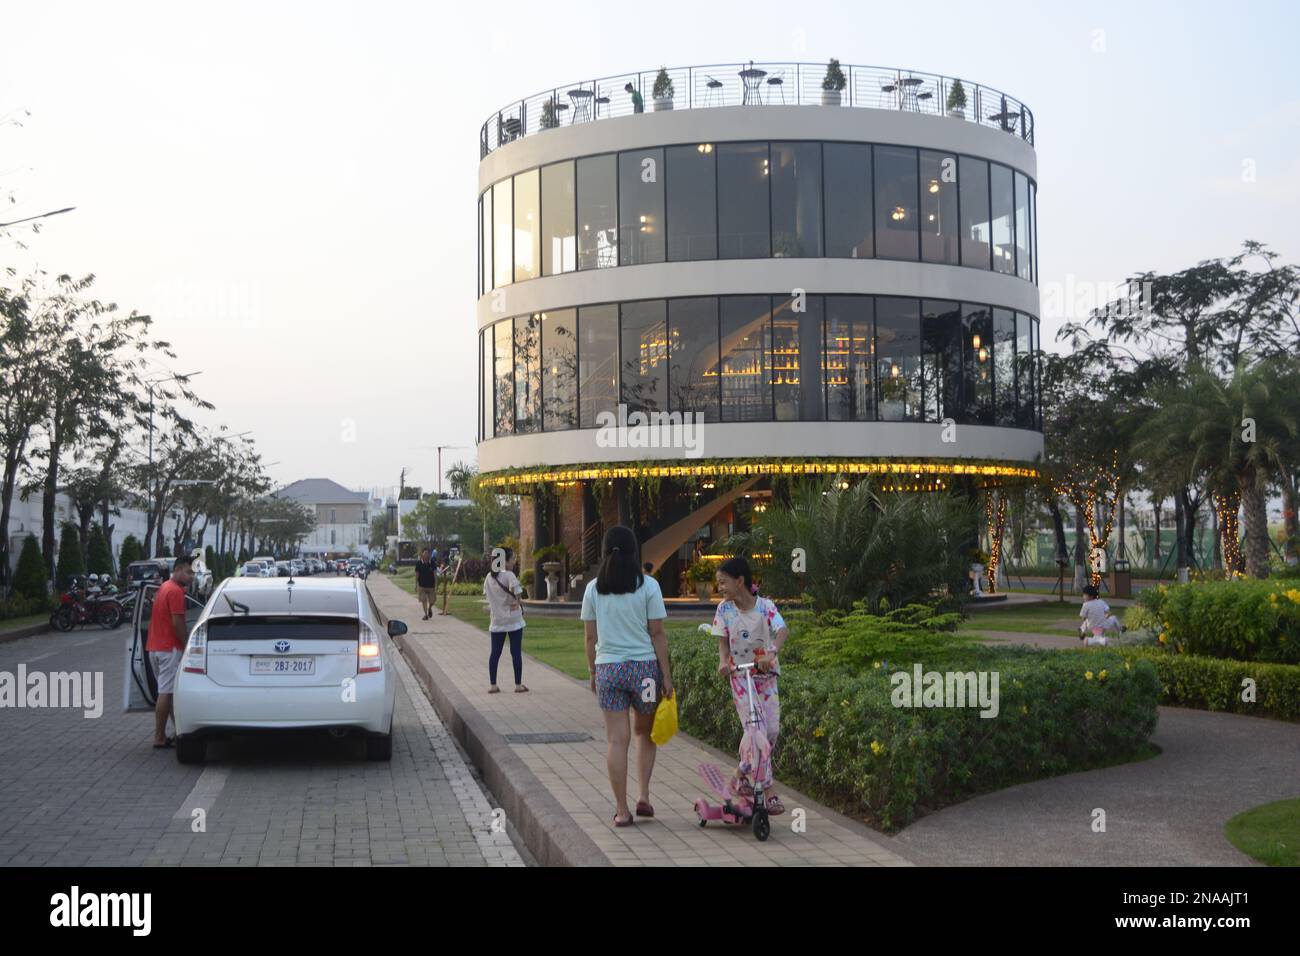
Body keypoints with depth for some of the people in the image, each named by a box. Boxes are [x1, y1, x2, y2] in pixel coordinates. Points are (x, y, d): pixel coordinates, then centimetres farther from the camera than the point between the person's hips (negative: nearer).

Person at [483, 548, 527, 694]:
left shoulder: (489, 577, 4)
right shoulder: (509, 575, -15)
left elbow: (487, 594, 9)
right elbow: (516, 590, -25)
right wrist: (517, 602, -7)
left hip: (496, 621, 5)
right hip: (513, 620, -5)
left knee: (495, 652, 9)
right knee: (516, 652, 3)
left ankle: (492, 685, 11)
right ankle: (518, 685, 7)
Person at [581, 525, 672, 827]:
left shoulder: (594, 589, 2)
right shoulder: (648, 585, -4)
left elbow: (590, 637, 5)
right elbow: (657, 634, -5)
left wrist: (592, 672, 16)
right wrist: (666, 675, 0)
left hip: (607, 668, 1)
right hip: (644, 666, -1)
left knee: (616, 739, 4)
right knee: (645, 732, 18)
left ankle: (622, 810, 6)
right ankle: (643, 795, 11)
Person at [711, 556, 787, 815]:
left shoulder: (765, 606, -11)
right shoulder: (725, 609, -5)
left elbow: (783, 630, -25)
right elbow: (723, 641, 1)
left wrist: (771, 652, -45)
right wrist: (723, 661, -21)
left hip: (766, 673, 1)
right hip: (739, 675, -1)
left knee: (772, 729, -2)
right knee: (757, 730, -11)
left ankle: (742, 774, 21)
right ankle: (767, 792, -5)